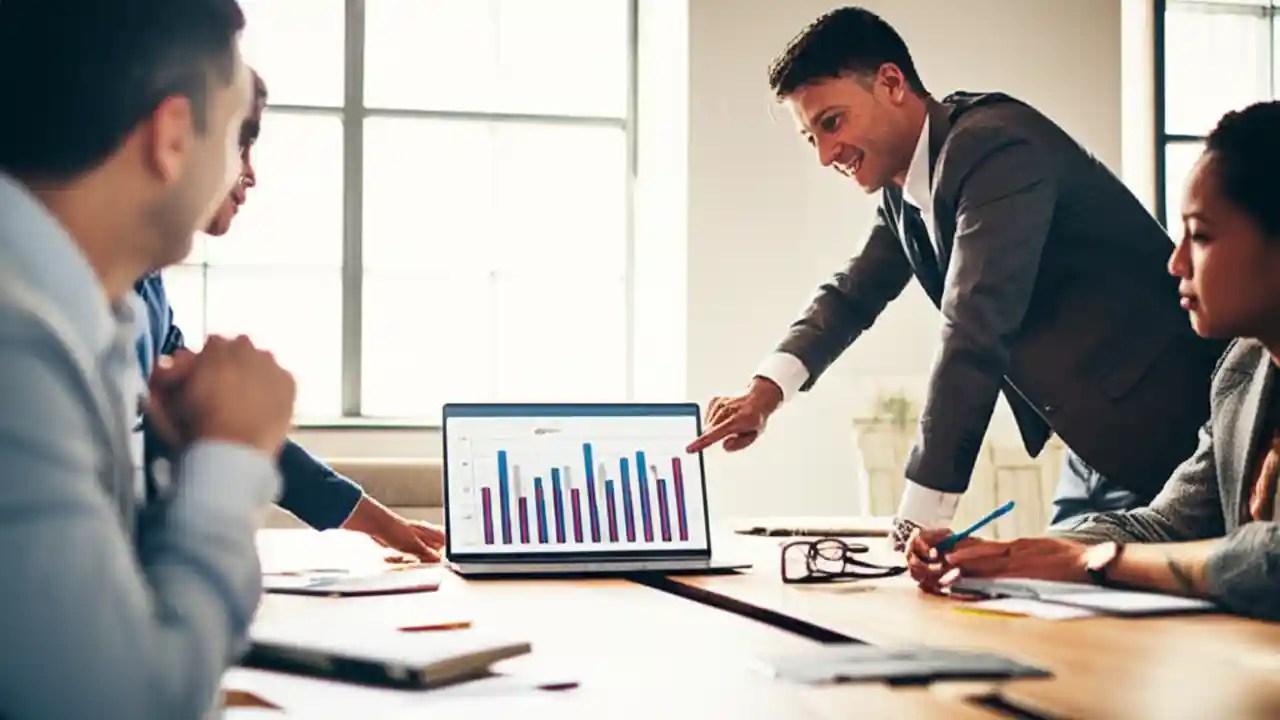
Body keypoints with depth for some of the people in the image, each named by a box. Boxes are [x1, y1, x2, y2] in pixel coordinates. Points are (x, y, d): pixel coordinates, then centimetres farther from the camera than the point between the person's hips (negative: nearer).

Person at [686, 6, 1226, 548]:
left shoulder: (996, 147, -22)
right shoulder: (904, 187, 7)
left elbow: (975, 328, -29)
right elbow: (853, 294, 15)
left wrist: (922, 518, -30)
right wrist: (767, 389, -4)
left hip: (1164, 430, -9)